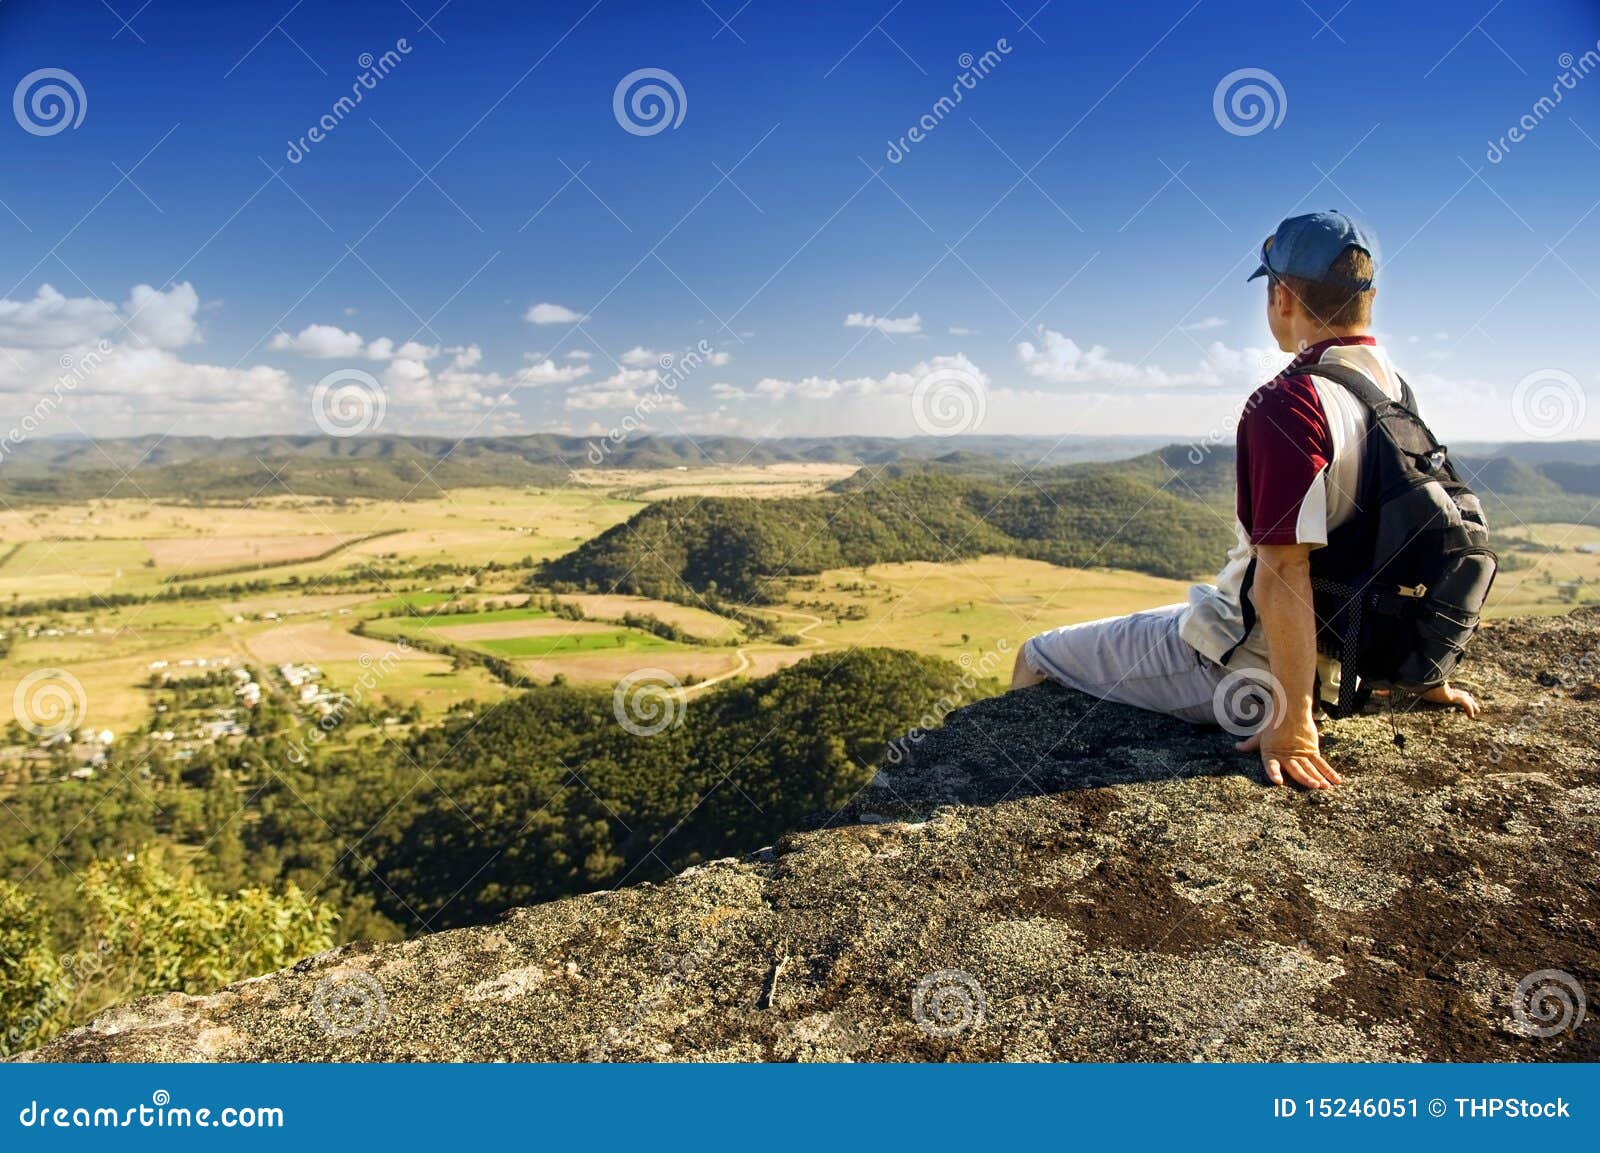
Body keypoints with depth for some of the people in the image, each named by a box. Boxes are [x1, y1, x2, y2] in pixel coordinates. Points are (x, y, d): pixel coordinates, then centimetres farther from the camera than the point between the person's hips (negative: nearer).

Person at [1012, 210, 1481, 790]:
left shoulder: (1289, 403, -24)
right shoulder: (1398, 391, 4)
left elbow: (1284, 570, -30)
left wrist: (1292, 722, -25)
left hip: (1245, 668, -9)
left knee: (1036, 657, 4)